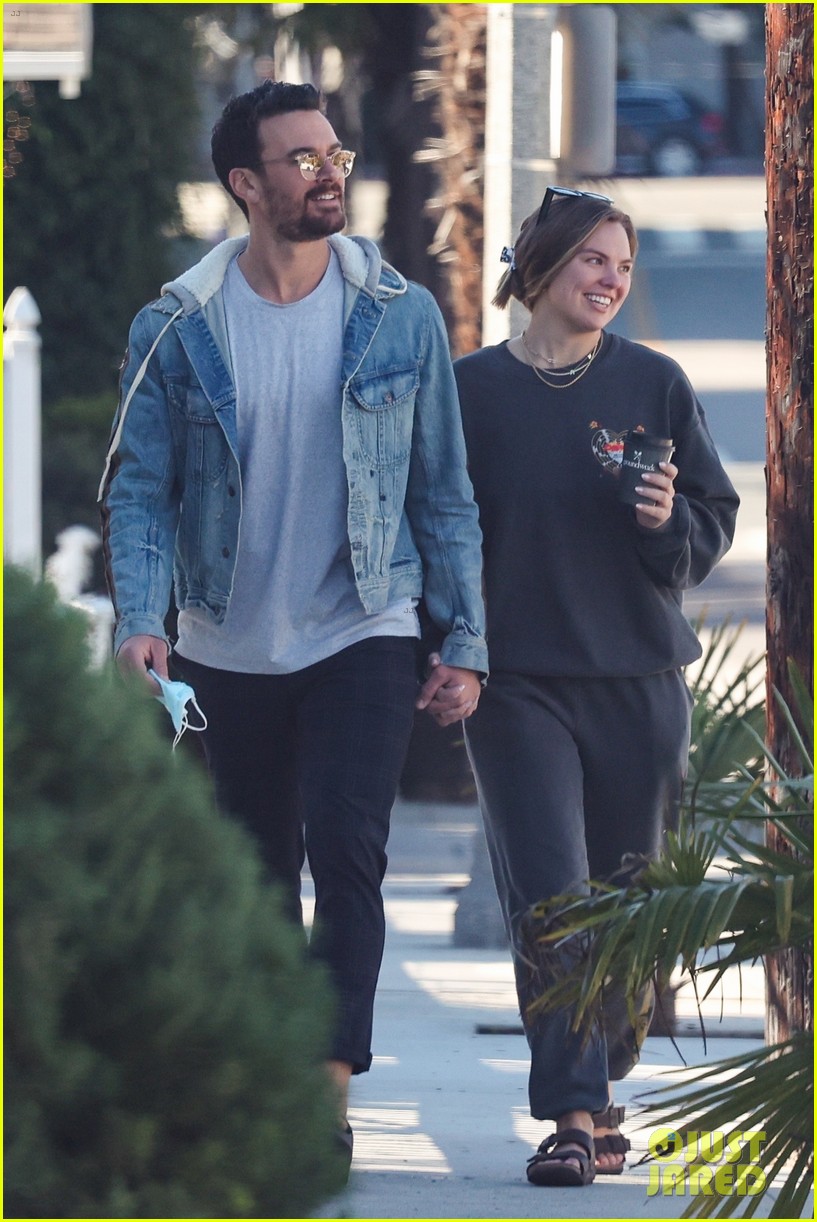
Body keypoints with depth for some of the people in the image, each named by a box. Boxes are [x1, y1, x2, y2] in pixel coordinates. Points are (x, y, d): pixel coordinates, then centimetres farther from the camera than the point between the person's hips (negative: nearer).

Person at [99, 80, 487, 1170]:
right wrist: (138, 621, -18)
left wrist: (464, 643, 2)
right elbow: (141, 489, -2)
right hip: (230, 650, 1)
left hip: (364, 635, -1)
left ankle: (331, 1092, -22)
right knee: (255, 882, 10)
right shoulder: (177, 330, -2)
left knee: (347, 848, -19)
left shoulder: (401, 318, 0)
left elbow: (443, 493, 5)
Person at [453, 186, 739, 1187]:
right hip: (517, 682, -2)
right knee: (548, 899, -12)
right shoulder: (471, 390, 3)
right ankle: (573, 1115, -14)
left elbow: (715, 523, 9)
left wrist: (668, 522, -12)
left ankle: (600, 1085, 24)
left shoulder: (653, 384, 6)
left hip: (637, 681, 2)